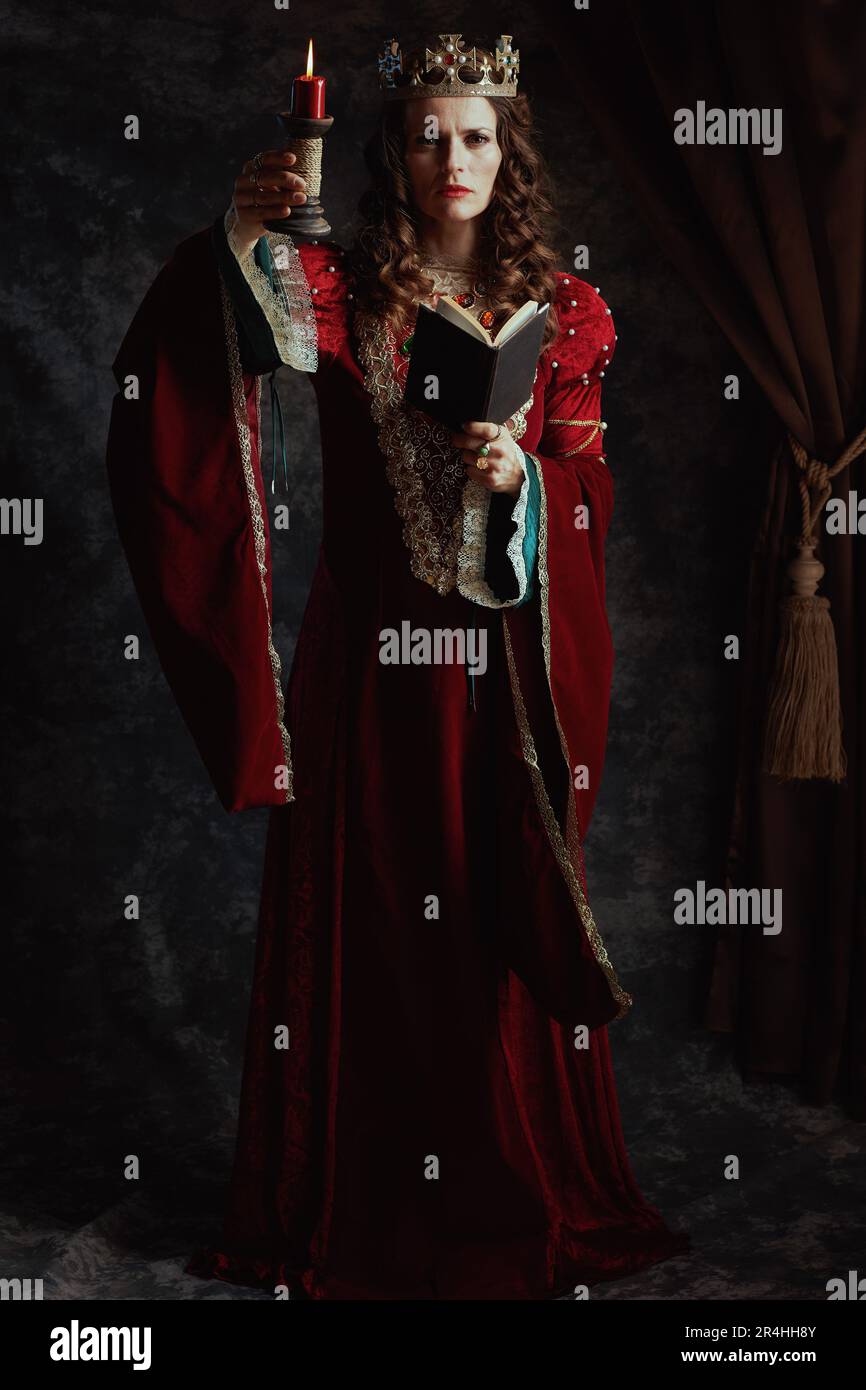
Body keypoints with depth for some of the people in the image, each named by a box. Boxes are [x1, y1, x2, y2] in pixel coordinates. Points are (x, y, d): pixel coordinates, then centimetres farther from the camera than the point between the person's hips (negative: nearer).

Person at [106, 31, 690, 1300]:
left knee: (510, 911, 6)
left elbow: (590, 490, 8)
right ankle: (356, 1204, 18)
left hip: (511, 659, 1)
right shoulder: (346, 288, 2)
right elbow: (210, 345, -15)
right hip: (372, 650, -1)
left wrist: (522, 476, -13)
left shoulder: (561, 309, 8)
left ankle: (531, 1191, 22)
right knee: (363, 910, 3)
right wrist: (242, 237, -33)